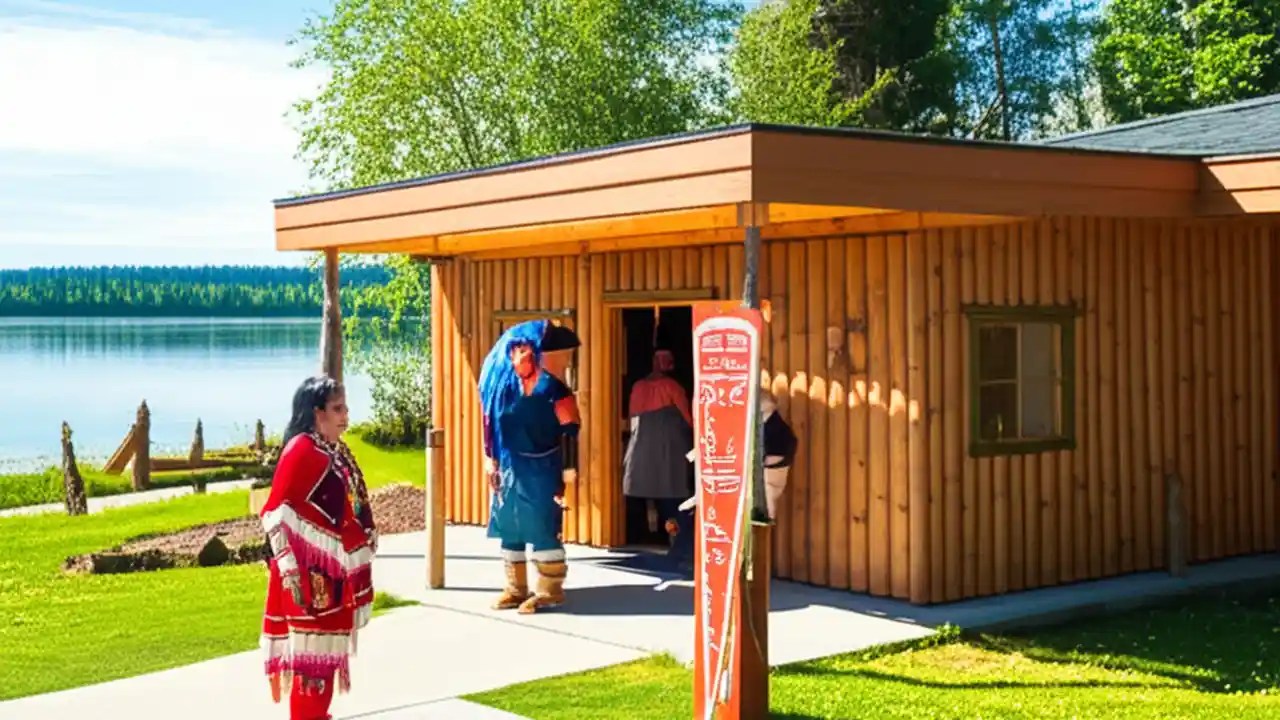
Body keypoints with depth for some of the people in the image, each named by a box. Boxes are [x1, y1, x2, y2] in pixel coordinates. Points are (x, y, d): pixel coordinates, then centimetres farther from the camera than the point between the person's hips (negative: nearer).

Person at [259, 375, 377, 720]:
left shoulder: (338, 451, 11)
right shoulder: (301, 450, -17)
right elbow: (276, 514, -20)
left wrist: (365, 543, 17)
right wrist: (289, 569, -23)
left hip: (333, 569, 9)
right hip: (309, 572, -9)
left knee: (328, 649, 15)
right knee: (310, 651, -5)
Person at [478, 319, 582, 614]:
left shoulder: (553, 389, -12)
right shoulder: (504, 385, 6)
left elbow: (569, 432, -12)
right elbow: (491, 424, 13)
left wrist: (566, 473, -15)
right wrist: (492, 462, 11)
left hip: (541, 471, -7)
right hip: (509, 469, 7)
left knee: (543, 529, -2)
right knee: (509, 527, 11)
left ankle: (550, 589, 8)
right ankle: (516, 588, 21)